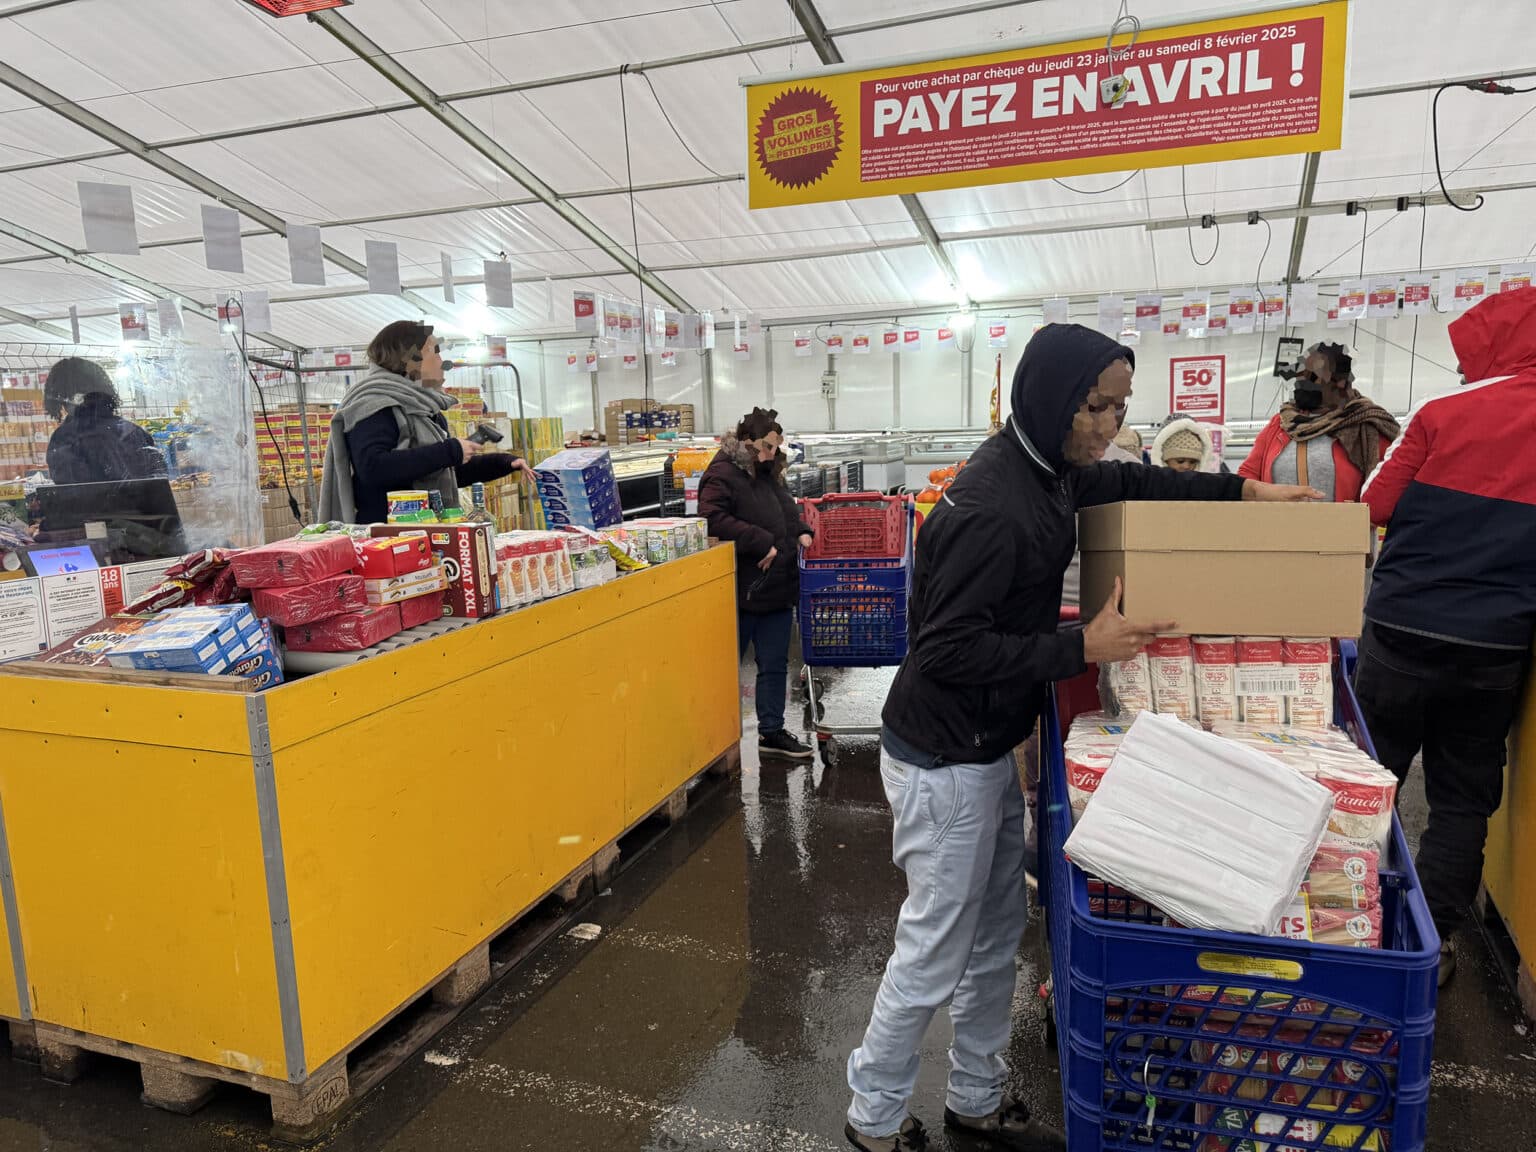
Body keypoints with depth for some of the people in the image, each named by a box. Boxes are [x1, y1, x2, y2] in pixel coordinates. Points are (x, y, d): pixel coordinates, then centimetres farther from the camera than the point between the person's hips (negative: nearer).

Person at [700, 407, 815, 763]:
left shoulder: (769, 474, 14)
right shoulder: (722, 473, -12)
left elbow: (786, 510, 26)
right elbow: (713, 520, -24)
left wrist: (800, 532, 5)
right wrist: (762, 543, -22)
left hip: (777, 588, 8)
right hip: (740, 590, -8)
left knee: (774, 665, 13)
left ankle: (771, 733, 24)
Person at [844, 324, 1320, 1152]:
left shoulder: (1045, 469, 2)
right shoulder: (990, 508, -27)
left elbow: (1127, 484, 22)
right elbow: (947, 649, -26)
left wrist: (1245, 491, 17)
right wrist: (1083, 649, -23)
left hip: (989, 750, 9)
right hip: (944, 765, -9)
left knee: (996, 936, 20)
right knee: (933, 957, 6)